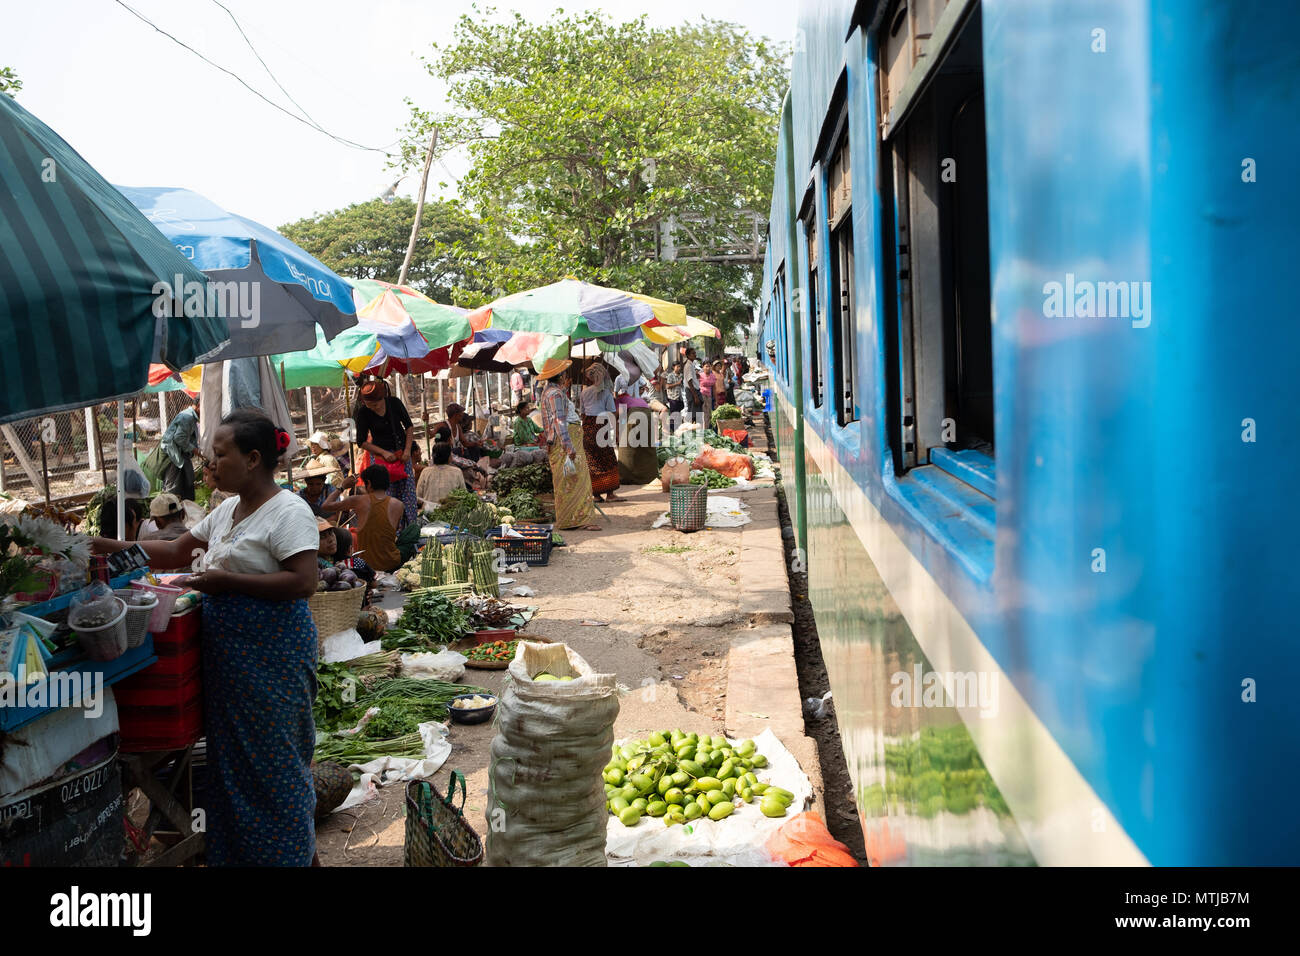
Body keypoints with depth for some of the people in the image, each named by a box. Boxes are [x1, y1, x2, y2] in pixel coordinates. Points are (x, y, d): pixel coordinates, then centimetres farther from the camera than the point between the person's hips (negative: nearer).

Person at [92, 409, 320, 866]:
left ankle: (286, 851, 15)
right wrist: (113, 548, 10)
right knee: (230, 754, 16)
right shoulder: (227, 510, 13)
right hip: (226, 649, 9)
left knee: (272, 757, 0)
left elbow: (303, 582, -23)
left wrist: (226, 580, -20)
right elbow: (176, 550, 20)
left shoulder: (289, 512, -15)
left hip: (272, 654, -9)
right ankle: (233, 849, 31)